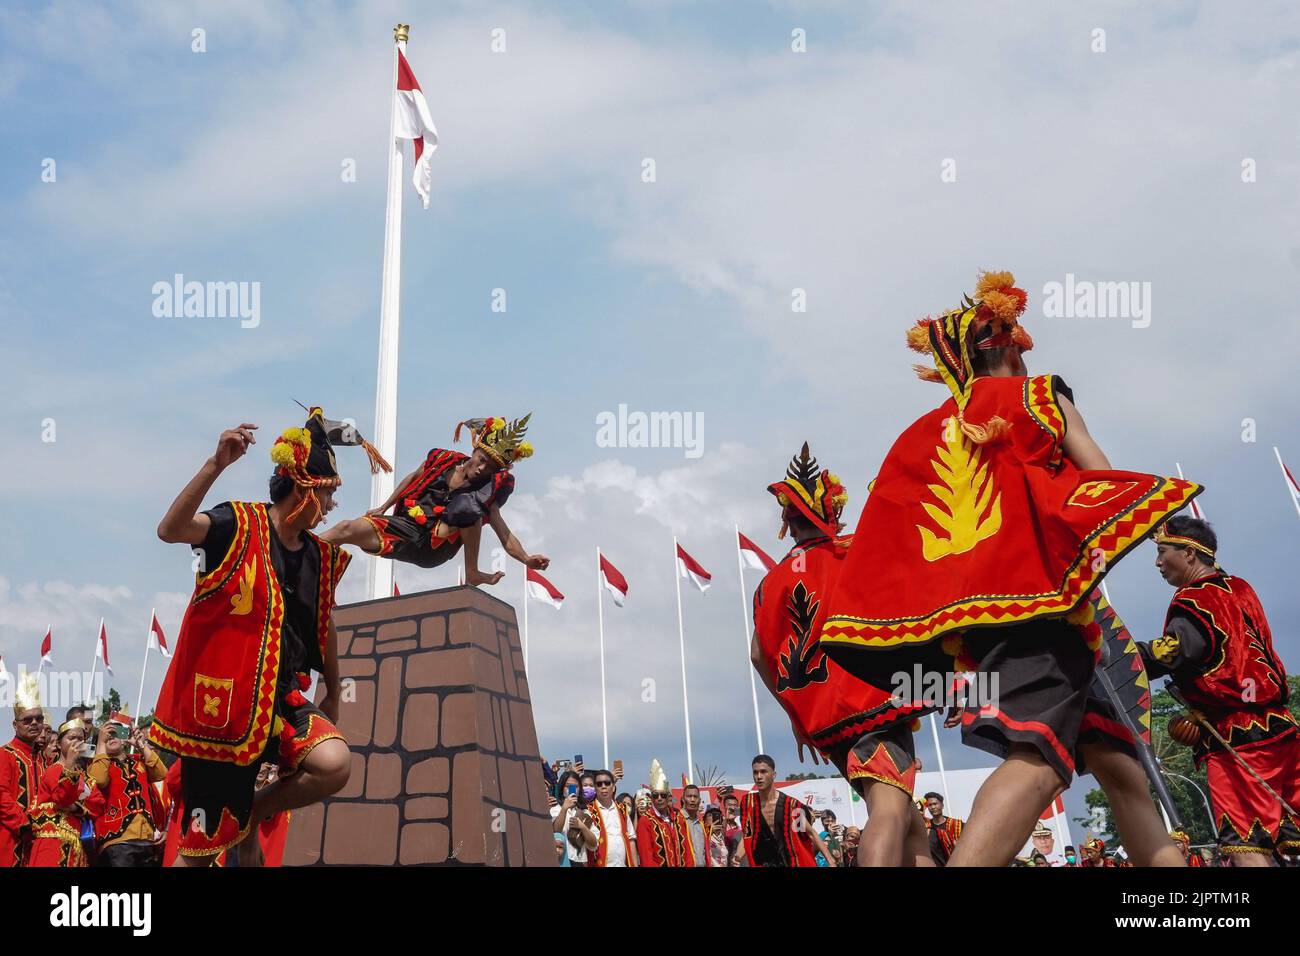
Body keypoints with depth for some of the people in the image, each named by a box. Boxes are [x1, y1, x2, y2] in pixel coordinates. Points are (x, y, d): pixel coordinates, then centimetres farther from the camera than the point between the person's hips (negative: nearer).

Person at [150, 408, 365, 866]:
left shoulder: (321, 556, 7)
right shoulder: (239, 524, -10)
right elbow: (170, 530, -28)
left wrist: (333, 694, 27)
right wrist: (216, 465, -40)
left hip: (282, 697, 5)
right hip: (221, 701, -5)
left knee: (334, 763, -25)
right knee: (200, 846, 4)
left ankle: (252, 813, 4)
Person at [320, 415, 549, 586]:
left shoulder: (487, 491, -4)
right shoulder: (443, 460, 4)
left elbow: (506, 536, -8)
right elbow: (413, 478, 22)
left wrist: (527, 559, -26)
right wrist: (383, 508, 24)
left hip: (434, 546, -4)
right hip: (405, 531, 4)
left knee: (469, 505, -31)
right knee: (348, 529, -17)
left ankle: (472, 573, -19)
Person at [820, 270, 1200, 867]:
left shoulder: (927, 432, 23)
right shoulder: (1040, 395, 11)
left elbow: (890, 543, 16)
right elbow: (1107, 484, 2)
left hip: (968, 605, 7)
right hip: (1038, 590, -6)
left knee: (1113, 761, 15)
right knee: (1037, 757, -24)